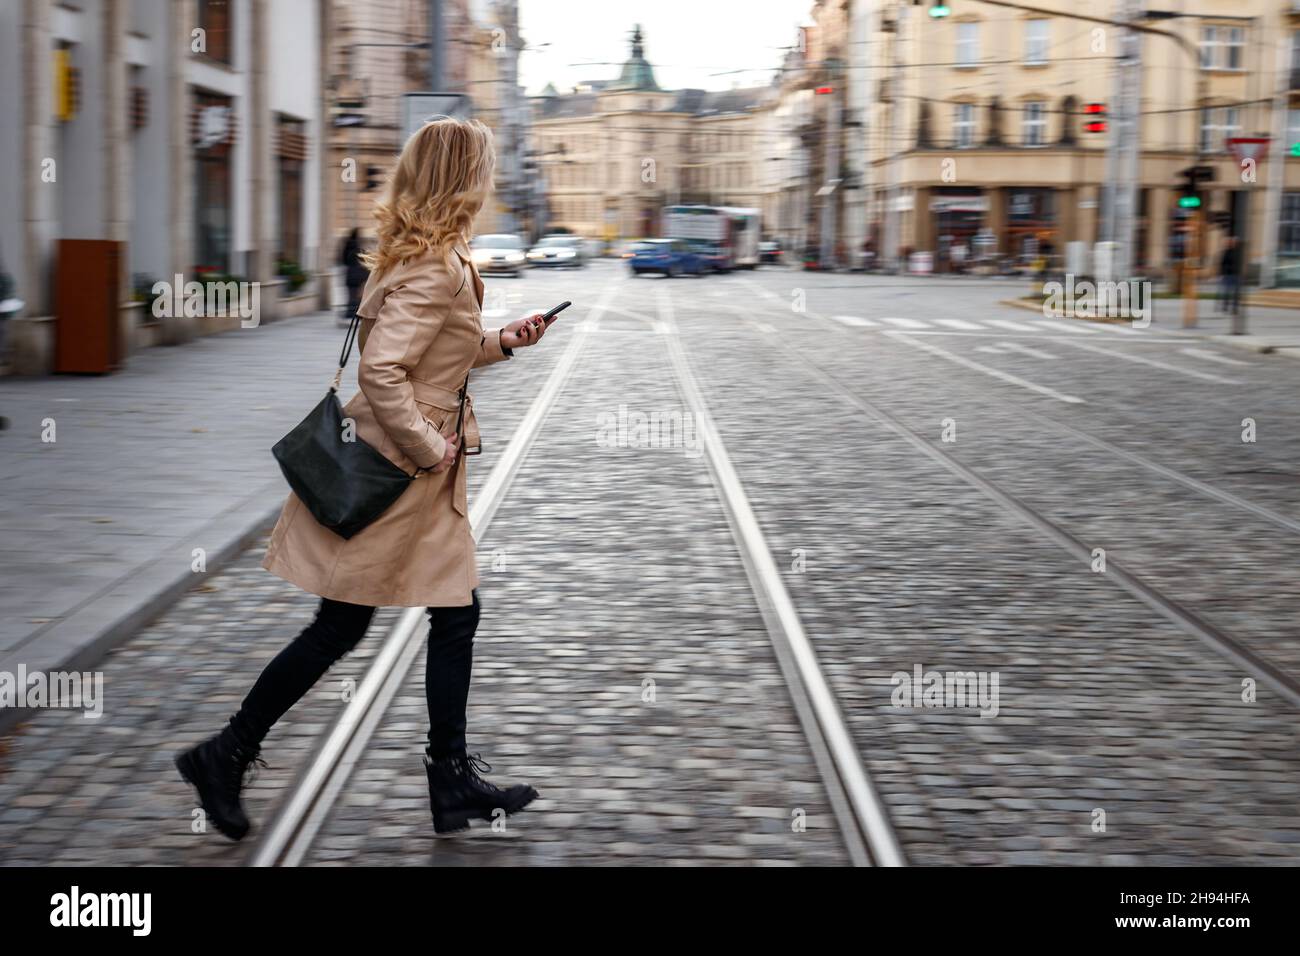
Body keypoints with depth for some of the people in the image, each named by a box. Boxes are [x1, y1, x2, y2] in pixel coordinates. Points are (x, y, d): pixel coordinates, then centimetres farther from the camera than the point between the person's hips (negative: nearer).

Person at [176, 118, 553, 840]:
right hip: (395, 474, -10)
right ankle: (226, 756, 16)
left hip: (424, 480, 10)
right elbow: (381, 368, -30)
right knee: (340, 628, 1)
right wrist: (430, 451, -21)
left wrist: (502, 341, 13)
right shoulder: (438, 266, -22)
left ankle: (455, 782, 20)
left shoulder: (422, 255, 9)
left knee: (457, 616, 12)